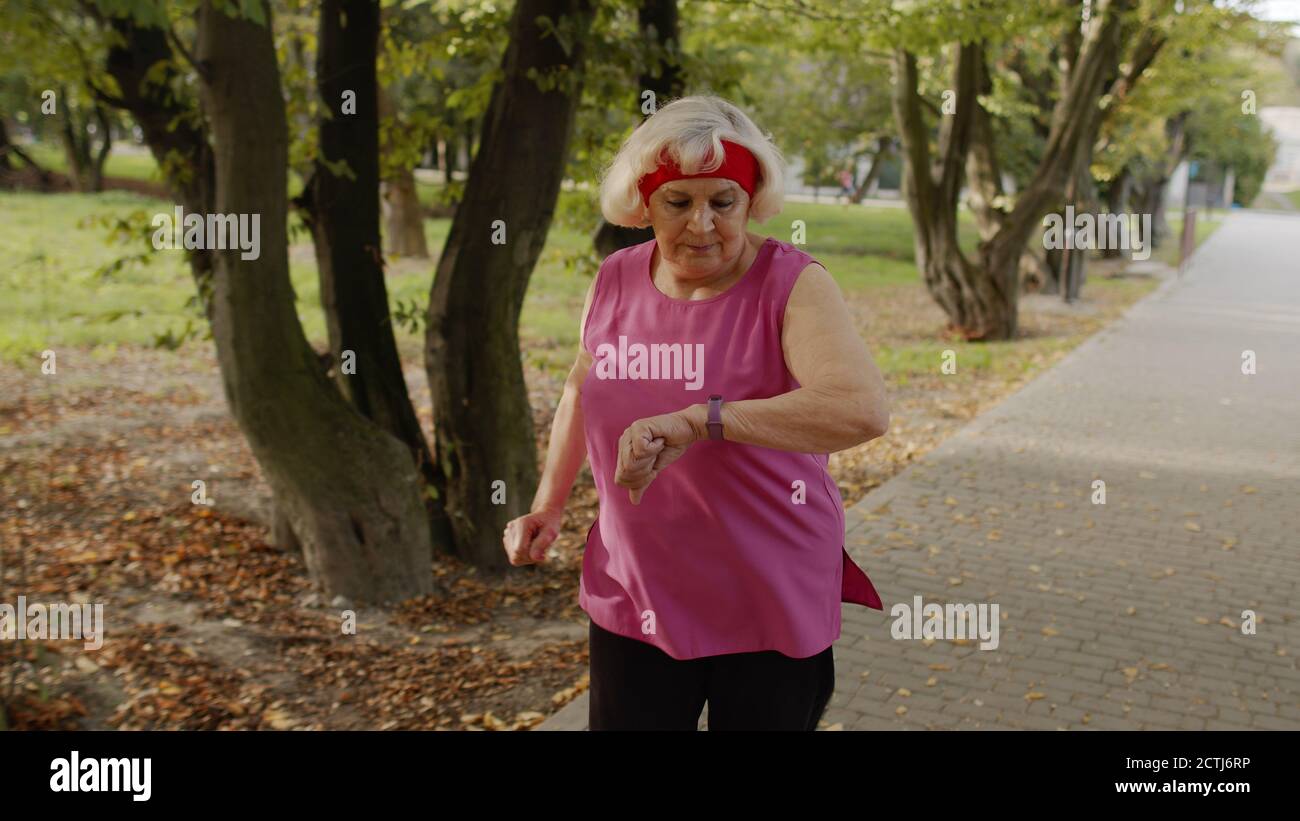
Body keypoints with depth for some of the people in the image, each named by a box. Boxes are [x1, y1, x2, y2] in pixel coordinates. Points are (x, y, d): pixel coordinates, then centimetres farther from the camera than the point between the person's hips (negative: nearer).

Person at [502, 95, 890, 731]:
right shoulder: (614, 281, 0)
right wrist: (548, 505, 12)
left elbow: (864, 409, -33)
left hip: (768, 612, -3)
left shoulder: (792, 285, -15)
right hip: (633, 601, 4)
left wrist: (697, 420, -39)